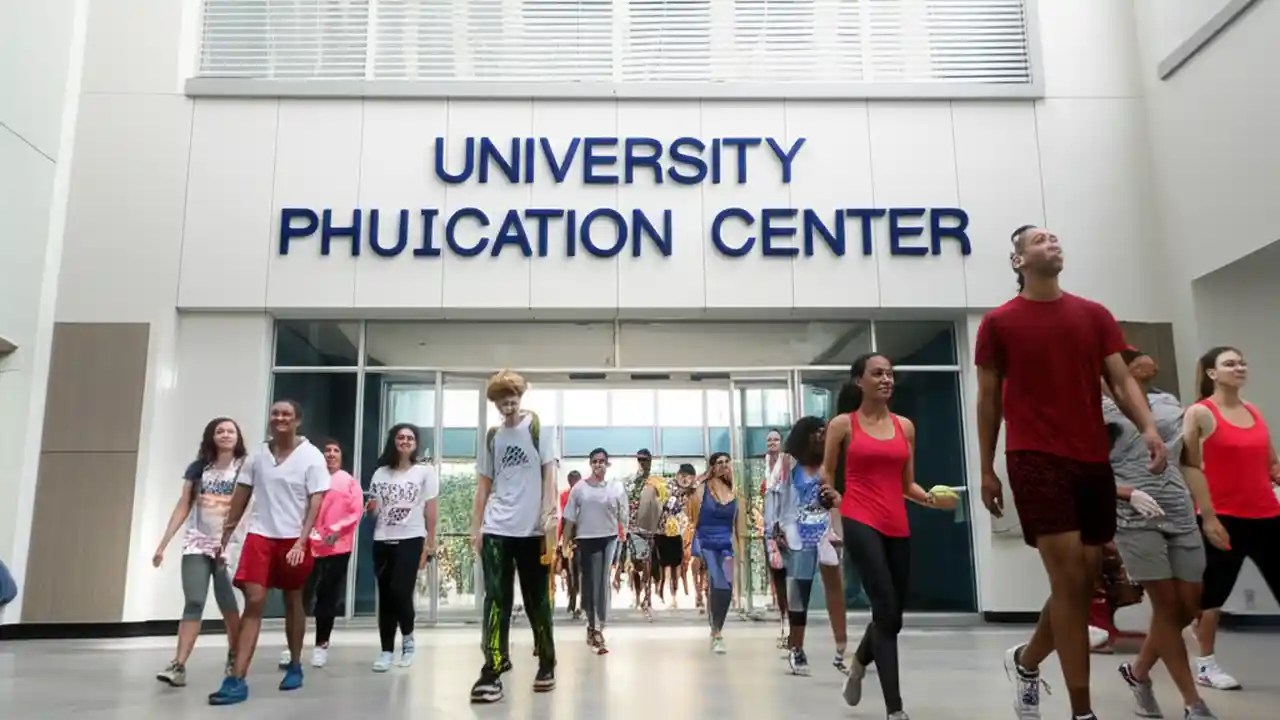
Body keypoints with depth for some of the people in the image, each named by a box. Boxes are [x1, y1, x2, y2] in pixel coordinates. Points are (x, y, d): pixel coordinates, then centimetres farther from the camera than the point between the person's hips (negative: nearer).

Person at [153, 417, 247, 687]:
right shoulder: (198, 468, 10)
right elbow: (182, 507, 10)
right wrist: (163, 544, 6)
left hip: (229, 545, -2)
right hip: (197, 544, 2)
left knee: (228, 605, 2)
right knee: (194, 603, -8)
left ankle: (234, 657, 22)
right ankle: (179, 665, -8)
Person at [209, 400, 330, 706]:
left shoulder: (311, 456, -6)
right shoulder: (259, 454, 5)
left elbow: (316, 503, -9)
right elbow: (241, 495, 11)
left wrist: (301, 542, -17)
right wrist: (225, 533, 10)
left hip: (294, 539, -2)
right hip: (260, 535, 2)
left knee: (293, 601, 11)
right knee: (253, 601, -7)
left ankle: (295, 666, 28)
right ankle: (237, 680, -8)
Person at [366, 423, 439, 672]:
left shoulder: (425, 471, 2)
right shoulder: (381, 473, 12)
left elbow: (431, 511, 0)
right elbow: (374, 509, 17)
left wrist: (430, 545, -4)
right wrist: (370, 508, -7)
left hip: (411, 540, -3)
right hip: (383, 541, 3)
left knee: (400, 592, -11)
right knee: (385, 596, 4)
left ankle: (408, 640, 15)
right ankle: (386, 650, 14)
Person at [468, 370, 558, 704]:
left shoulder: (539, 428, 1)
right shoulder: (492, 437, 11)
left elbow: (549, 473, -4)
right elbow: (484, 485, 13)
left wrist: (549, 514, -14)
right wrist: (476, 527, 8)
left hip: (532, 528, -2)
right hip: (496, 529, 3)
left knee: (537, 599, 7)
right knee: (496, 599, -2)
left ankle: (547, 664, 22)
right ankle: (492, 671, 0)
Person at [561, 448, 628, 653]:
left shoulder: (616, 490, 4)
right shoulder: (579, 489, 3)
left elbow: (623, 520, 6)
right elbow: (570, 519, 4)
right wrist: (565, 543, 0)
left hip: (609, 540, 0)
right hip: (585, 540, 0)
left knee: (602, 584, -4)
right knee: (588, 584, 8)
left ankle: (597, 628, 1)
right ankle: (593, 625, 24)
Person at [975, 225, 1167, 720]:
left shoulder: (1094, 315, 12)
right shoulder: (999, 322, 1)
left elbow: (1120, 380, 7)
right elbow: (989, 399, 4)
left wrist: (1148, 428, -12)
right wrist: (987, 469, 2)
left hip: (1093, 459, 5)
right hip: (1036, 459, -5)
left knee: (1085, 579, 10)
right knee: (1069, 579, -10)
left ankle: (1025, 661, 34)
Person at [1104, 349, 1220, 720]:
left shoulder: (1171, 404, 14)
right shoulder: (1103, 410, -2)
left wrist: (1209, 512, 12)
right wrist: (1129, 493, -19)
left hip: (1180, 515, 6)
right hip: (1135, 519, -5)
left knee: (1189, 606, 5)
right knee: (1167, 605, -2)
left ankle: (1138, 672, 28)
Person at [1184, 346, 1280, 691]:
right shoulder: (1200, 413, -6)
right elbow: (1189, 467, -10)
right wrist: (1207, 515, -13)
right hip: (1225, 518, -5)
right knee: (1213, 594, 3)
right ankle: (1206, 664, 17)